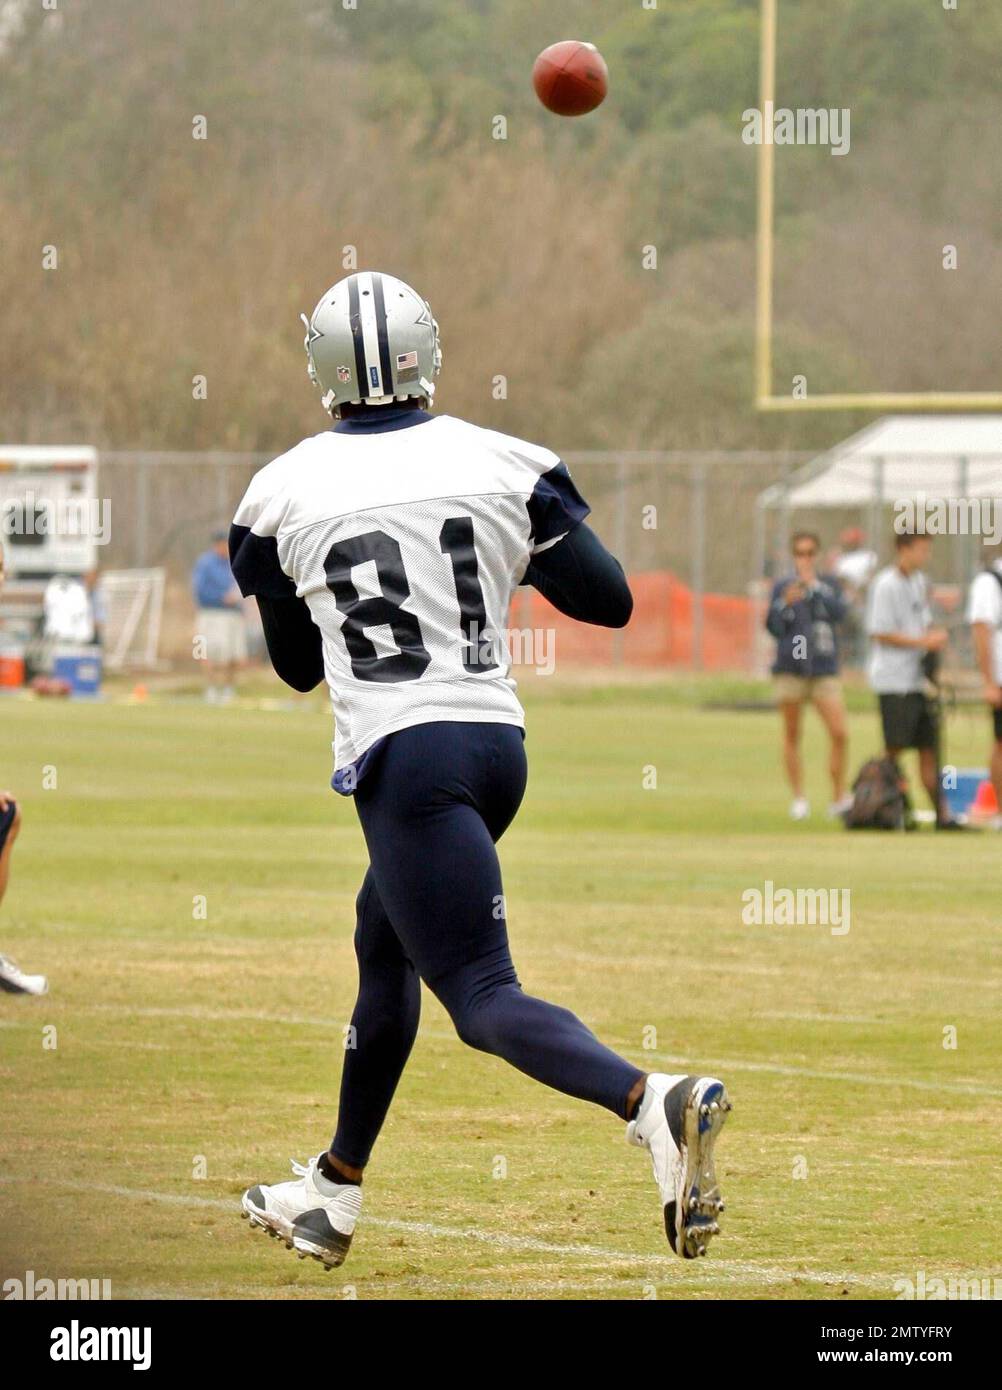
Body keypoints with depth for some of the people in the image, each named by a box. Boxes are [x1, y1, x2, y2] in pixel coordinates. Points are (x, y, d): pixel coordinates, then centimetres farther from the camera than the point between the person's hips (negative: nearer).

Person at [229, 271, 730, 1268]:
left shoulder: (285, 493, 0)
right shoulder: (502, 464, 3)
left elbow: (297, 665, 12)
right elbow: (608, 601, 6)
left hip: (401, 756, -5)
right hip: (497, 740, 5)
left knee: (481, 997, -9)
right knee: (384, 950, 25)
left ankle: (654, 1106, -36)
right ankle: (332, 1194, 37)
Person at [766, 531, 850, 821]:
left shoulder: (829, 585, 9)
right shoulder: (783, 586, 4)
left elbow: (839, 612, -8)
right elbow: (773, 627, 0)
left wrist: (815, 587, -14)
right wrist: (786, 603, -17)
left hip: (825, 669, 1)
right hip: (791, 669, -1)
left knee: (839, 733, -9)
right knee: (792, 734, 5)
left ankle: (839, 797, 0)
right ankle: (798, 798, 13)